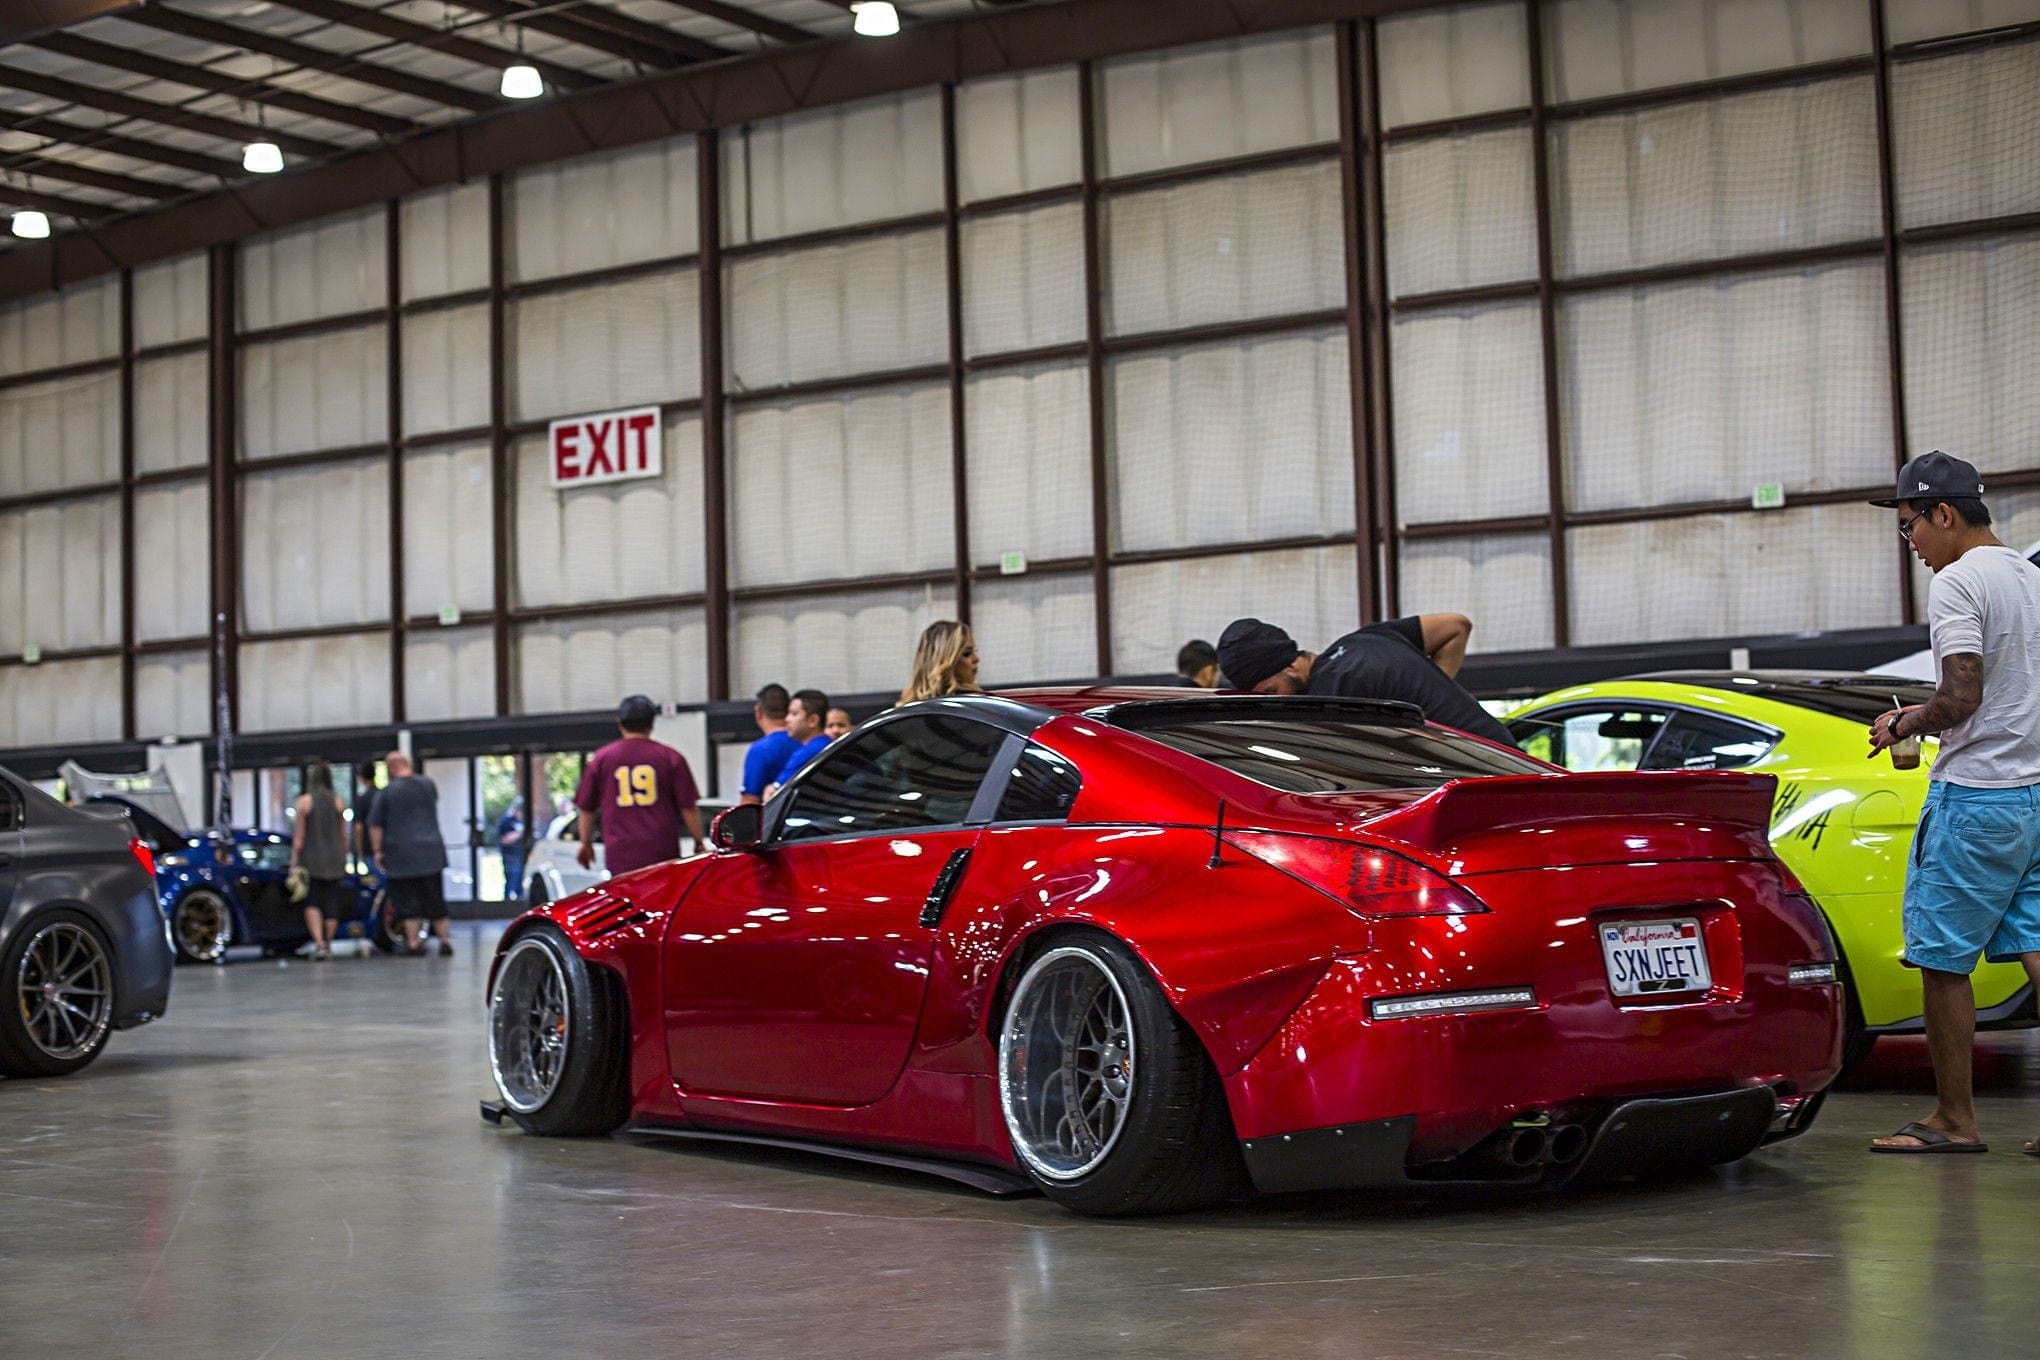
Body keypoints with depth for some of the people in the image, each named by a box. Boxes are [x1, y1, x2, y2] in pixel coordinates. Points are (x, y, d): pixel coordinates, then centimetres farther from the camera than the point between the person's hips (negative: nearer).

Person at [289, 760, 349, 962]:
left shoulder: (304, 801, -7)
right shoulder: (337, 801, 1)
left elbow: (299, 836, -7)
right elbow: (343, 835, 5)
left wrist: (294, 862, -2)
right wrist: (344, 858, 15)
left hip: (311, 857, -2)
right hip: (335, 858, 2)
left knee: (312, 902, 1)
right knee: (332, 902, 9)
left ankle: (318, 943, -16)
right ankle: (328, 944, 17)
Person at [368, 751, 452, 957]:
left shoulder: (386, 792, -7)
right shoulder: (428, 785, 4)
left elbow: (375, 825, -5)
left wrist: (378, 851, 2)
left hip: (401, 855, -3)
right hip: (431, 852, 3)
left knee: (407, 902, 3)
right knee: (435, 900, 10)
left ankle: (413, 942, 2)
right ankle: (445, 940, 8)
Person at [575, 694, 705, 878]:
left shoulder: (600, 759, 7)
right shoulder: (670, 757, 4)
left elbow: (586, 809, 13)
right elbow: (689, 808, 2)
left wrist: (586, 844, 26)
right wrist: (699, 843, 13)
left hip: (619, 856, 0)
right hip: (663, 855, 0)